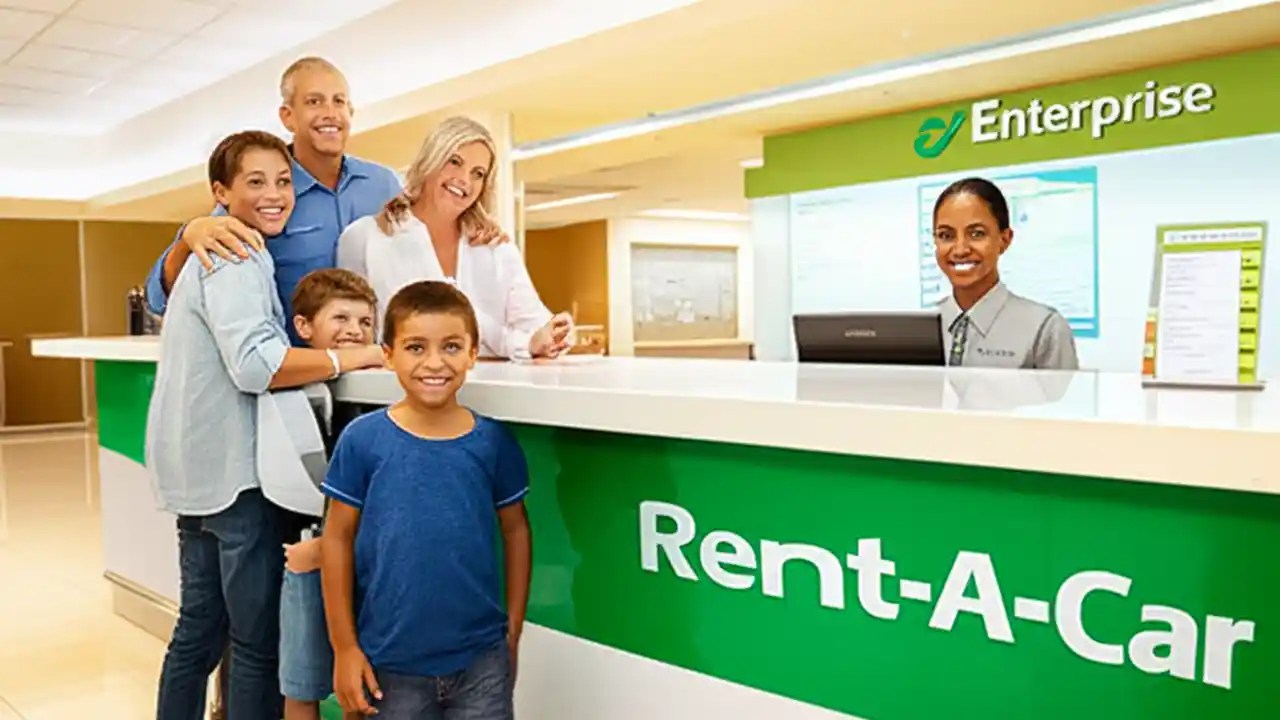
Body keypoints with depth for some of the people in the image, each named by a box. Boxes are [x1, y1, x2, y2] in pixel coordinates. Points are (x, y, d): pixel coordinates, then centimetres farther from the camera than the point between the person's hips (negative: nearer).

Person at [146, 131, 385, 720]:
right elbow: (256, 364, -28)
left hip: (202, 469, 10)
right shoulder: (234, 257, -15)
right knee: (259, 641, 0)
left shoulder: (213, 253, 16)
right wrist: (355, 357, -20)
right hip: (235, 471, -10)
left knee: (198, 629, 18)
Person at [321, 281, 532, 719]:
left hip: (482, 661, 1)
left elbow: (515, 531, 5)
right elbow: (338, 538, -2)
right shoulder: (363, 440, -9)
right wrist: (344, 646, -1)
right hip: (391, 662, 0)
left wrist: (513, 633, 5)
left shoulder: (494, 442, -6)